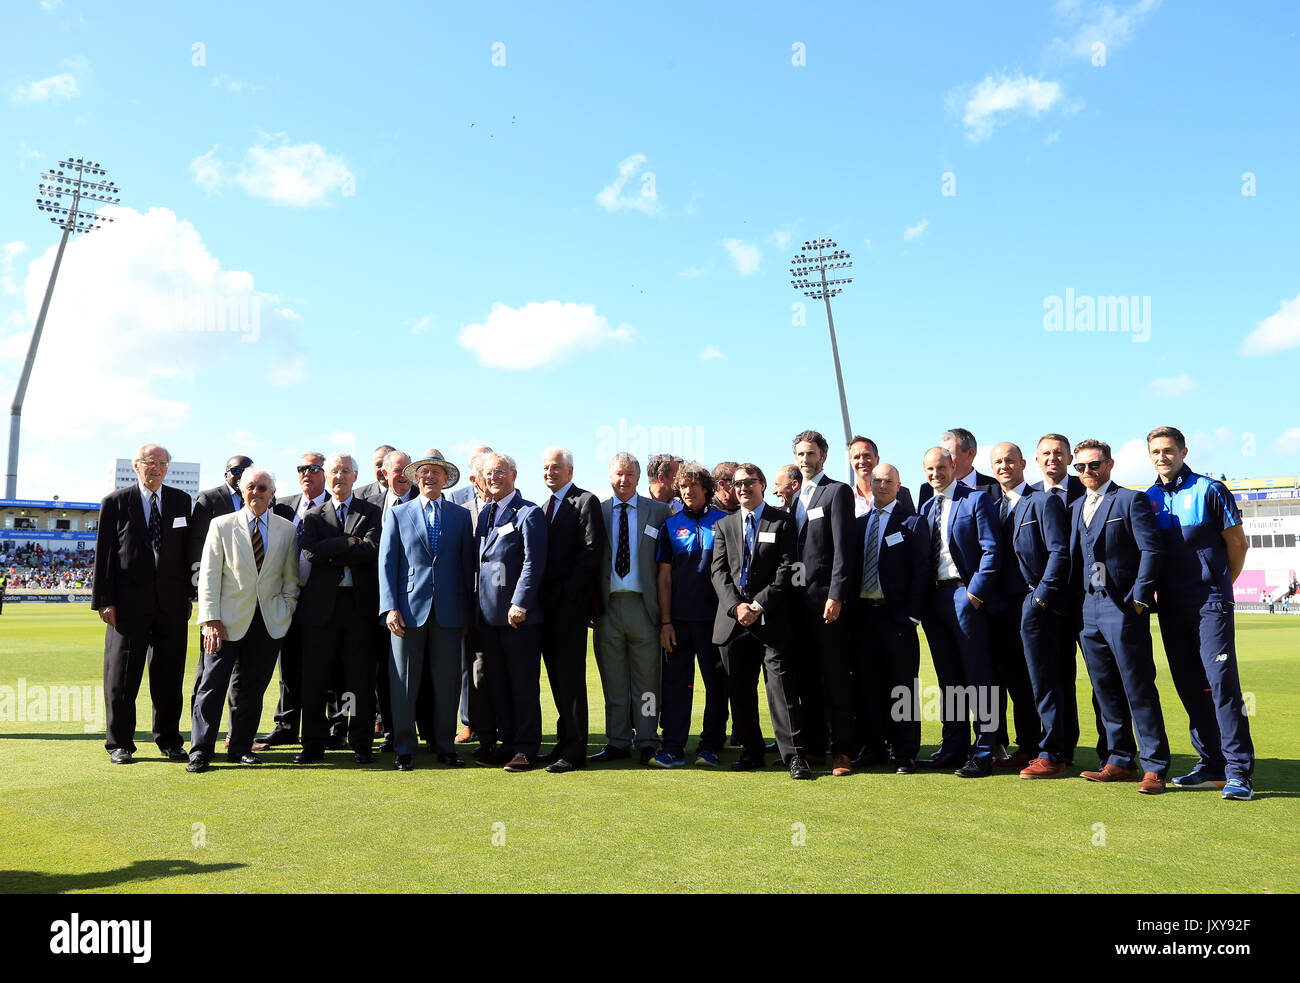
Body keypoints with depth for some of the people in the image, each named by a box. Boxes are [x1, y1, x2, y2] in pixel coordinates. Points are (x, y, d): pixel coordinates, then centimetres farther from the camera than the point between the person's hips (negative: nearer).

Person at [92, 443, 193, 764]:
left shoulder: (181, 501, 8)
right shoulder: (115, 502, 1)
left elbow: (188, 549, 9)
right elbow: (104, 554, -1)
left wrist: (188, 594, 6)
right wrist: (105, 601, -7)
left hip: (171, 602, 2)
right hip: (129, 601, -2)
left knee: (170, 677, 8)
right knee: (122, 677, 4)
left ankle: (169, 740, 19)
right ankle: (119, 744, 16)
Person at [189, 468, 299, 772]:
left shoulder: (286, 529, 7)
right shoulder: (222, 525, 2)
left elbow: (290, 577, 12)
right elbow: (208, 576, -1)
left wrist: (287, 614, 3)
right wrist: (211, 620, -9)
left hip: (269, 622, 2)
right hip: (228, 619, -2)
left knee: (253, 687, 7)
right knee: (212, 684, -3)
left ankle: (241, 747, 19)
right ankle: (200, 751, 6)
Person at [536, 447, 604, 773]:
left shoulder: (585, 501, -4)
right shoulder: (547, 506, 19)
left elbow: (592, 549, -14)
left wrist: (566, 590, -16)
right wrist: (543, 594, 5)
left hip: (571, 602, -7)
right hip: (548, 603, 7)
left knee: (570, 676, -5)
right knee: (557, 675, 11)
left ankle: (574, 750, 1)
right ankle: (564, 742, 19)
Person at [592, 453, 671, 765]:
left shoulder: (658, 511, 5)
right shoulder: (597, 511, 8)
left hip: (643, 605, -2)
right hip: (608, 606, 2)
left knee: (646, 679, 3)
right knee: (613, 681, 8)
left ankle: (647, 743, 13)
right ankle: (618, 742, 18)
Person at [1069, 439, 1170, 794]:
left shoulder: (1131, 500, -2)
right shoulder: (1075, 507, 17)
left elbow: (1152, 549, -9)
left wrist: (1139, 598, -12)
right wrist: (1074, 603, 9)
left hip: (1122, 608, -6)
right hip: (1086, 610, 6)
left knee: (1139, 690, -3)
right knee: (1105, 691, 10)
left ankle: (1154, 768, 3)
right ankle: (1119, 761, 18)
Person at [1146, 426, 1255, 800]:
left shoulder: (1209, 490, -4)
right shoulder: (1148, 499, 10)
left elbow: (1238, 542, 1)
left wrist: (1220, 585, 7)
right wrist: (1152, 589, 11)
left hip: (1210, 603, -5)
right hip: (1171, 607, 5)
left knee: (1221, 682, -11)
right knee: (1189, 686, 9)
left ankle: (1239, 772, -7)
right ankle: (1211, 765, 18)